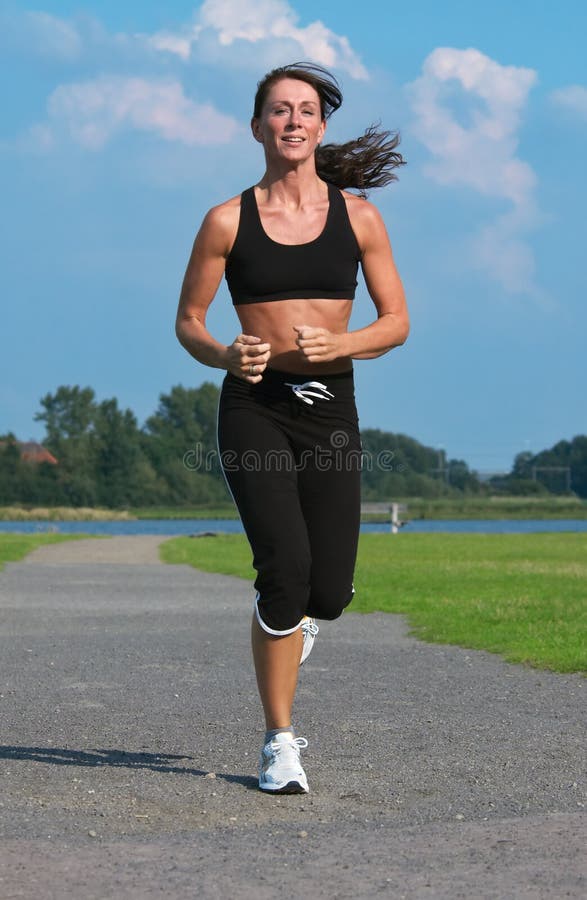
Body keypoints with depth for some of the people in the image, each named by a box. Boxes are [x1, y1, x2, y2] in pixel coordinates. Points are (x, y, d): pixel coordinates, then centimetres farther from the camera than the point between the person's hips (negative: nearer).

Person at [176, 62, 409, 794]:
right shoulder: (228, 221, 2)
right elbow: (187, 322, 8)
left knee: (329, 592, -4)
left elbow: (397, 321, 7)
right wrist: (223, 356, -13)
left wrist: (341, 343, -13)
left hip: (330, 410, 2)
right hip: (254, 409, -2)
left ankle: (288, 618, 38)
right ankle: (280, 744, -2)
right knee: (286, 565, -18)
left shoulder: (357, 216, 5)